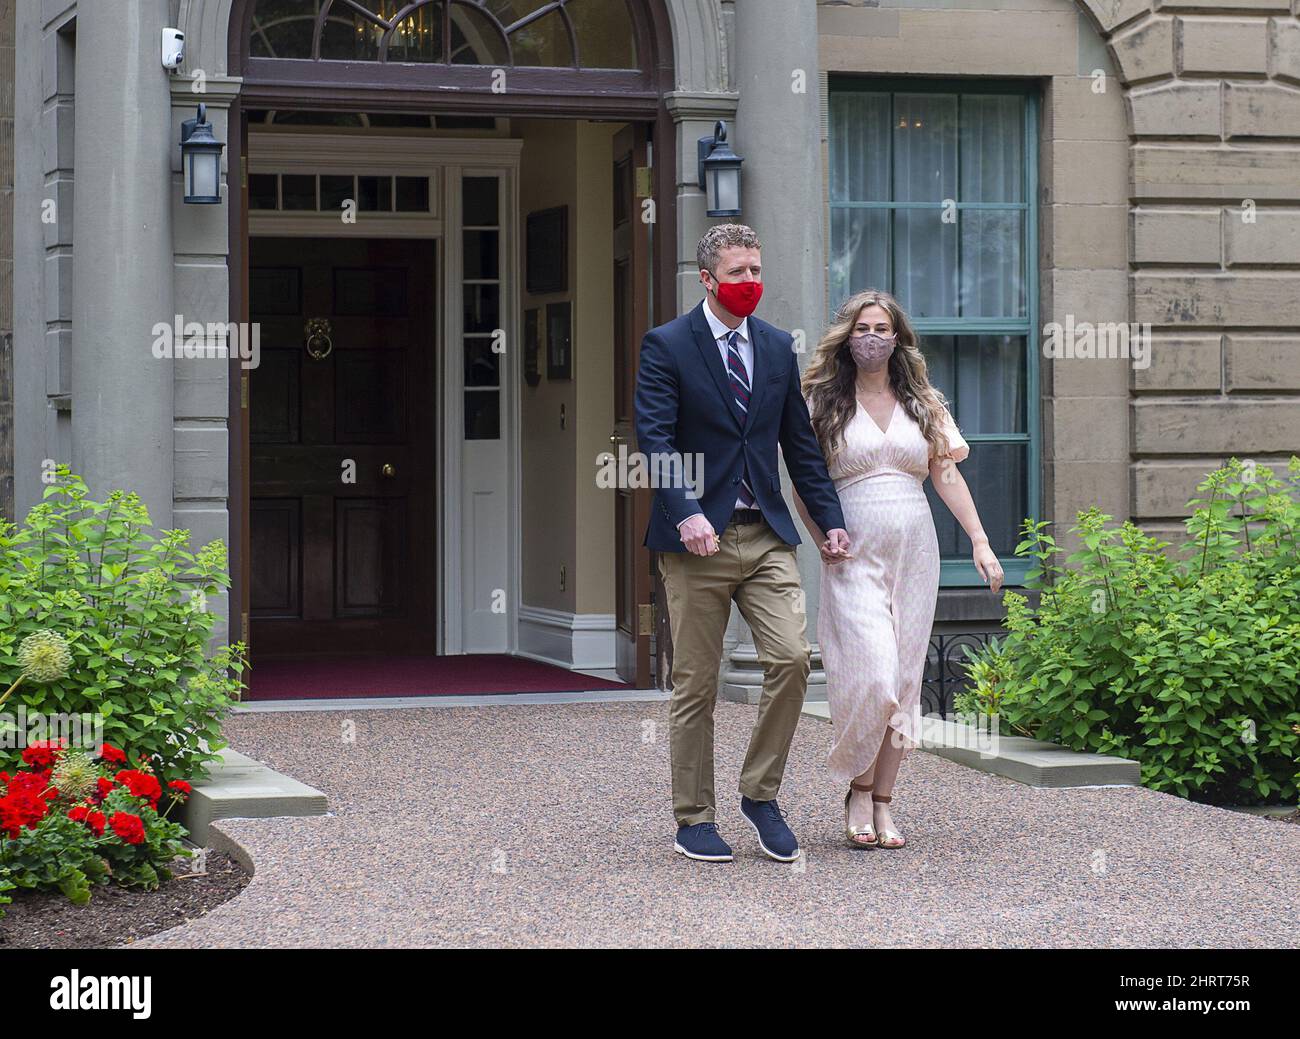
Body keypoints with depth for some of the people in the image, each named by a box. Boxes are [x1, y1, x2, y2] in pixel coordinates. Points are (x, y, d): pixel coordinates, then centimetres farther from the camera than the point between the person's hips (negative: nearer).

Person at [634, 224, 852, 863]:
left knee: (792, 657, -10)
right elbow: (655, 438, -12)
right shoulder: (667, 346, -3)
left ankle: (760, 793, 8)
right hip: (698, 539, -4)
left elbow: (800, 442, 16)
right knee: (695, 683, 1)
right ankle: (693, 822, 12)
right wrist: (686, 514, -25)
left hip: (767, 534, 4)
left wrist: (831, 520, 10)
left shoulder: (778, 347, 13)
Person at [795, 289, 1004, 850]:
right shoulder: (823, 402, 4)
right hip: (854, 553, -3)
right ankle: (858, 792, 4)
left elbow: (947, 474, 9)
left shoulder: (923, 403, 12)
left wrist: (980, 541, 1)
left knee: (904, 680, 2)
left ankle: (883, 803, 9)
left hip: (914, 551, 3)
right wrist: (822, 541, -10)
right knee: (870, 673, -15)